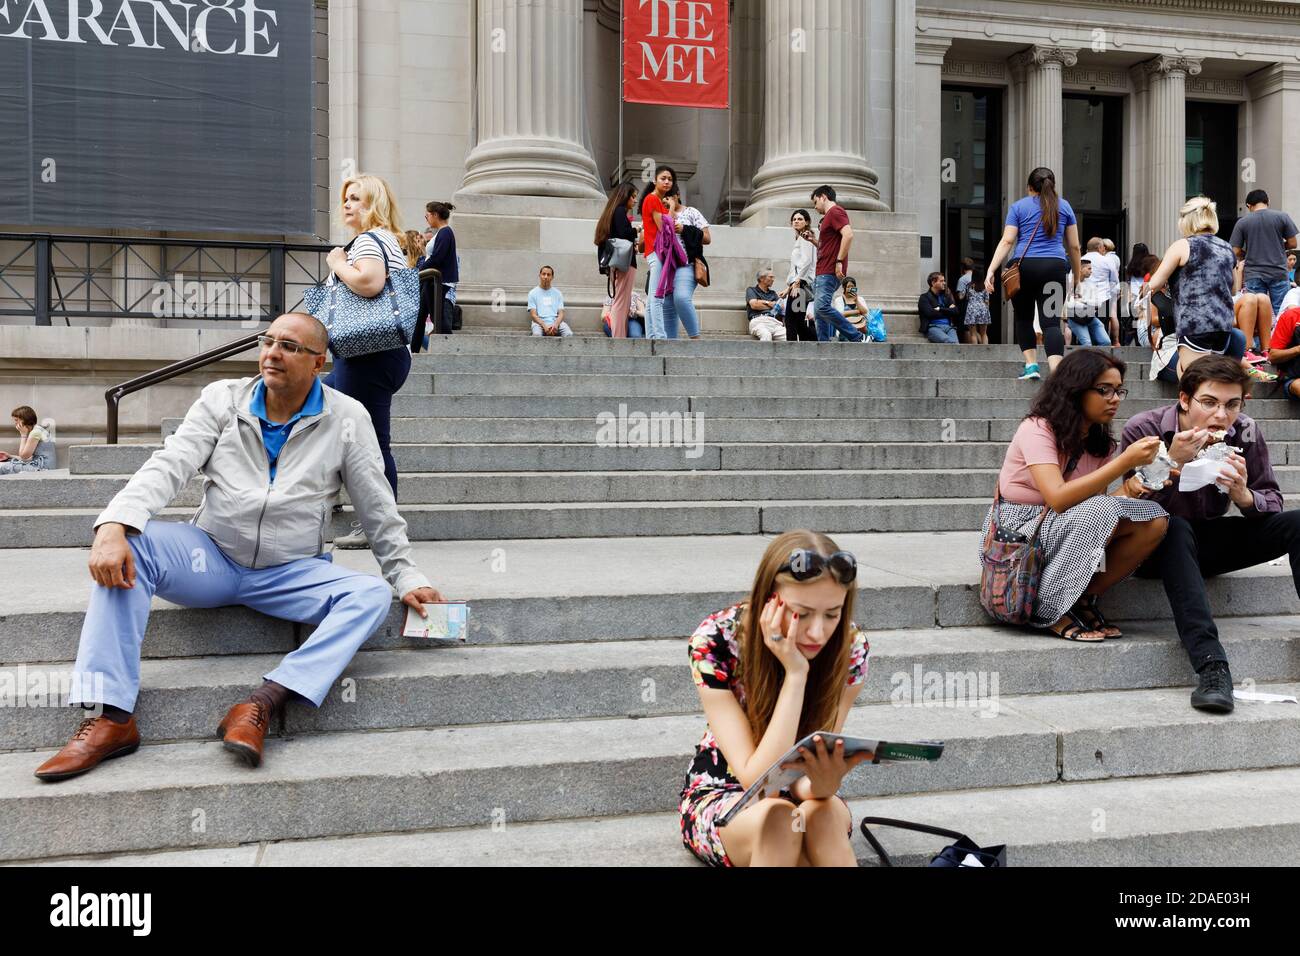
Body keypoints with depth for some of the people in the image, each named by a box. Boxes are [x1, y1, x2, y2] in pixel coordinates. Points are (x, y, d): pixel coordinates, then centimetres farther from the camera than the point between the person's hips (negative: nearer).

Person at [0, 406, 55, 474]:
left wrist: (23, 435, -2)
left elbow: (23, 456, -8)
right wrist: (10, 456, 17)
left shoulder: (36, 432, -11)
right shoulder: (35, 430, 19)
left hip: (41, 468, -10)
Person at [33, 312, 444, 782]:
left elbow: (378, 509, 4)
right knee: (127, 545, -26)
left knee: (372, 594, -26)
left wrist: (405, 577, -1)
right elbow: (168, 466, -11)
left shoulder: (347, 419, -1)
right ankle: (112, 717, -31)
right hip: (213, 558, 1)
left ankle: (260, 706, -37)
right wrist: (113, 526, -27)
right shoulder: (222, 399, 2)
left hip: (293, 573, -1)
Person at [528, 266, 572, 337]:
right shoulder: (533, 293, 10)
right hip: (540, 323, -2)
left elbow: (561, 313, 8)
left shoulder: (558, 293, 17)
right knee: (537, 334, -38)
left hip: (556, 322, 2)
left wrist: (555, 325, -15)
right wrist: (544, 326, -18)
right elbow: (533, 315, 0)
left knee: (569, 334, -30)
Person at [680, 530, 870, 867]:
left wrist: (824, 783, -45)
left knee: (825, 817, -35)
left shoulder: (850, 647, -19)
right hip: (721, 797, -1)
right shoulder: (715, 641, -26)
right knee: (778, 819, -36)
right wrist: (795, 672, -36)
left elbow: (802, 781, -20)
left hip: (798, 796, 2)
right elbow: (757, 780, -29)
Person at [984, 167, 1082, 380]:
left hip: (1024, 267, -1)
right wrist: (1077, 277, 23)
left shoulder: (1018, 206, 9)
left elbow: (1007, 241, -3)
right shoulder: (1064, 206, 15)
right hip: (1055, 267, 1)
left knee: (1024, 317, 16)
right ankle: (1056, 371, -20)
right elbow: (1074, 246, 15)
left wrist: (991, 270, -7)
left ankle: (1031, 365, 8)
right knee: (1051, 321, -4)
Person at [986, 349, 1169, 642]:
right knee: (1100, 511, -33)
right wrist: (1125, 462, -32)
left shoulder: (1100, 441, 5)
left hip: (1070, 532, 7)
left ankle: (1083, 600, -5)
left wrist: (1126, 491, -23)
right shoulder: (1037, 428, -18)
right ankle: (1051, 612, -18)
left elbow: (1095, 502, -2)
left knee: (1154, 520, -14)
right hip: (1018, 527, -7)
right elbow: (1058, 499, -32)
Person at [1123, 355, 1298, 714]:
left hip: (1207, 542, 4)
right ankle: (1211, 666, -45)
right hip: (1155, 547, -4)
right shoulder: (1143, 429, -17)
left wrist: (1243, 495, -27)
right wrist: (1172, 463, -34)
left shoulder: (1246, 433, -7)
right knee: (1175, 528, -37)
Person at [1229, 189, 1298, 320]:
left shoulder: (1242, 222, -1)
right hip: (1279, 272, 0)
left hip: (1254, 274, 0)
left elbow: (1236, 252, -1)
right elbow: (1292, 244, 2)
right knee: (1281, 311, 4)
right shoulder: (1282, 217, -1)